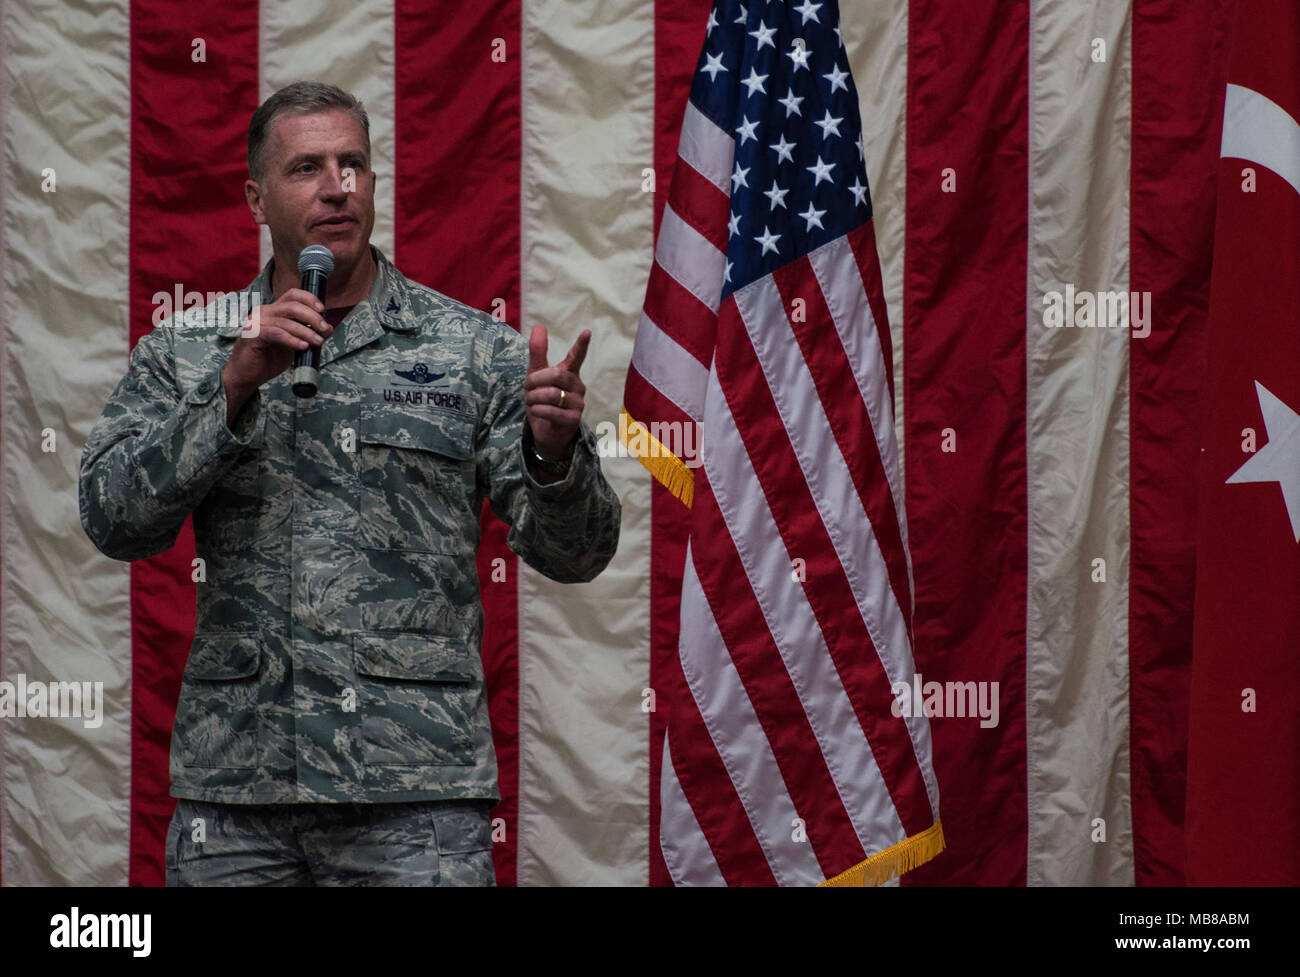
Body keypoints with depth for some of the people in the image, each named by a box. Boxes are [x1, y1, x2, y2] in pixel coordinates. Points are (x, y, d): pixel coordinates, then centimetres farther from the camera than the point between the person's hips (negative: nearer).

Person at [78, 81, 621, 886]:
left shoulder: (475, 352, 6)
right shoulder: (184, 355, 10)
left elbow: (572, 553, 2)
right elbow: (115, 520, -3)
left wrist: (554, 455, -19)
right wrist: (234, 388, -12)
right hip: (235, 787, 1)